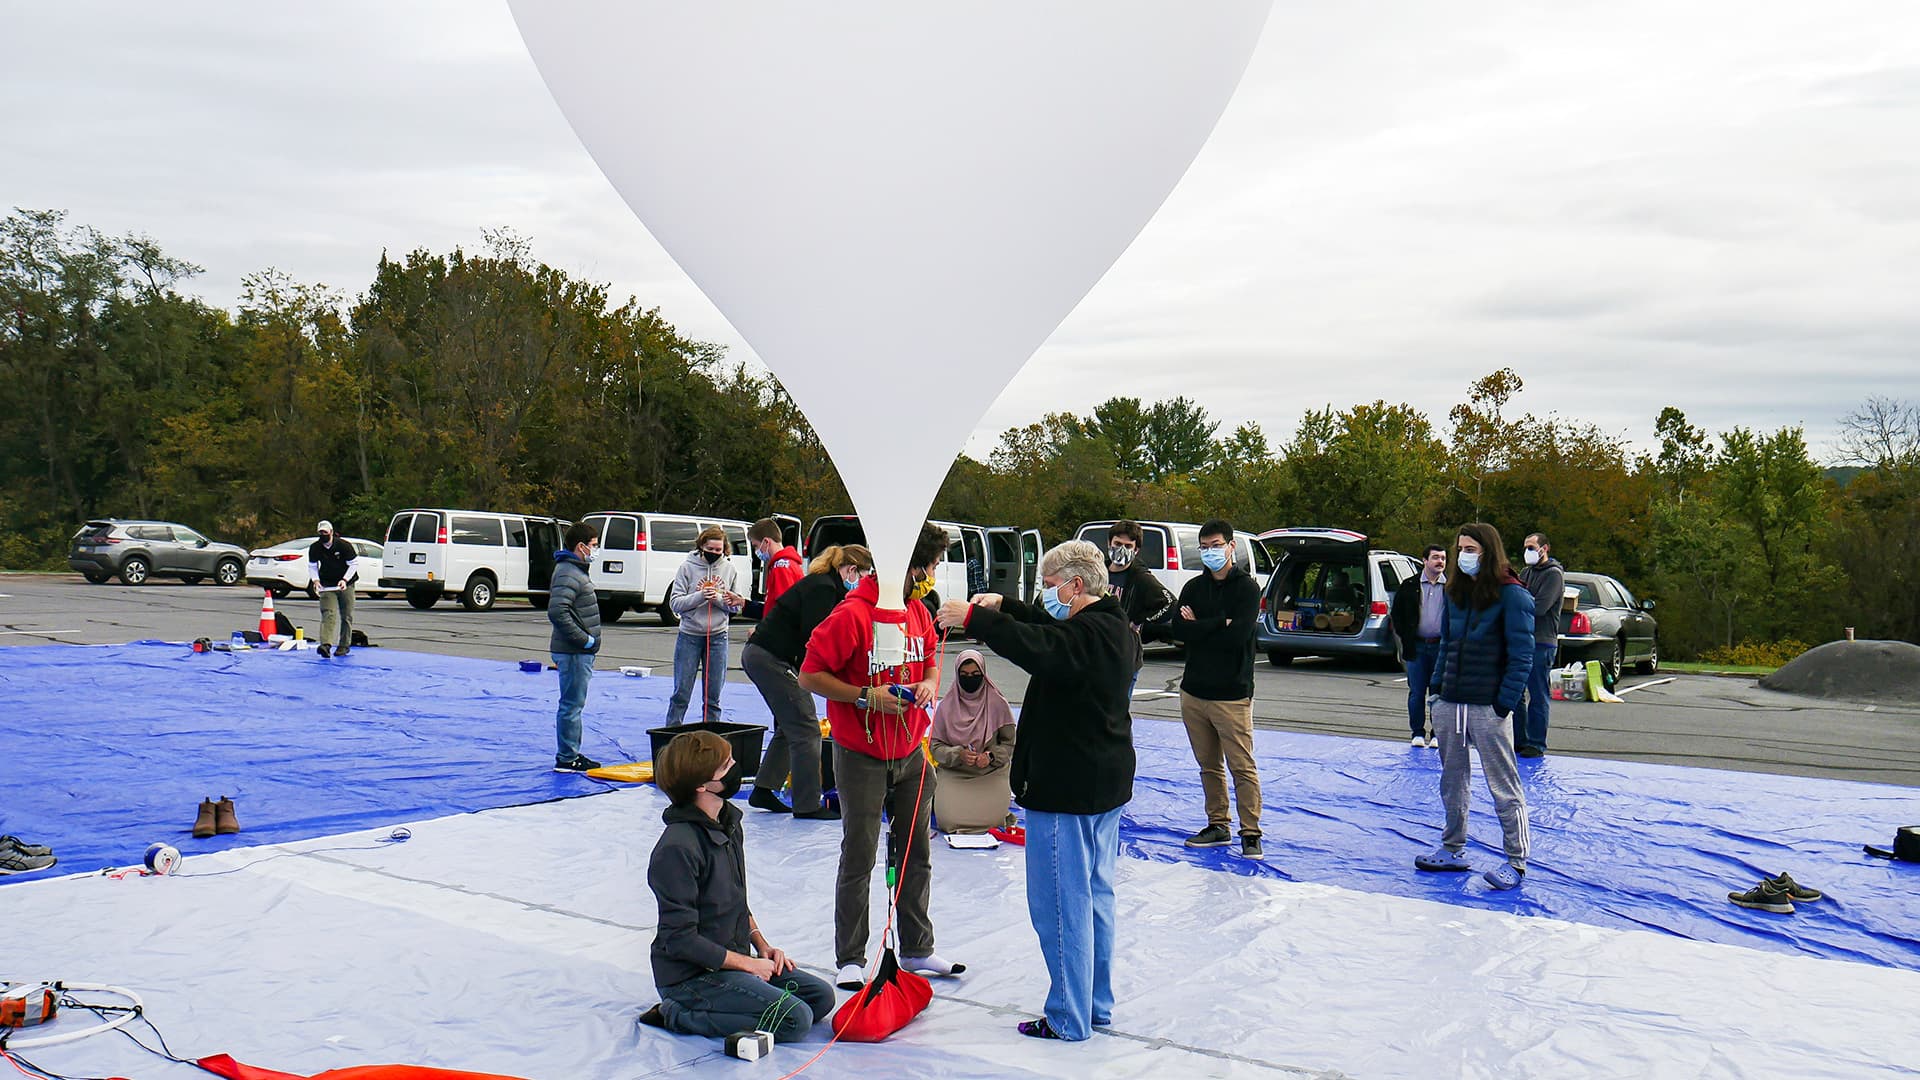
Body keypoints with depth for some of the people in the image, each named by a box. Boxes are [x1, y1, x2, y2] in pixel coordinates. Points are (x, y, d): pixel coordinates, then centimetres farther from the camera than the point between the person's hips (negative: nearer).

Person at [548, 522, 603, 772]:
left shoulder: (576, 570, 16)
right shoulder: (567, 574, -17)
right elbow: (557, 612, -29)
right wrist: (585, 639, -22)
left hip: (579, 651, 11)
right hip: (573, 652, -11)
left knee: (574, 704, 16)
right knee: (572, 705, -4)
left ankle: (571, 754, 25)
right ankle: (567, 759, 2)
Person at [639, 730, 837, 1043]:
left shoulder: (728, 822, 6)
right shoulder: (677, 849, -24)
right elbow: (679, 939, -22)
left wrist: (762, 945, 7)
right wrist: (748, 963, -14)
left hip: (735, 959, 9)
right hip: (690, 976, -9)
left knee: (821, 996, 5)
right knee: (795, 1018, -19)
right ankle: (679, 1015, -8)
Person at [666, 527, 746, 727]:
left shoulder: (729, 569, 4)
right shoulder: (688, 567, -3)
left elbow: (736, 608, 6)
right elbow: (675, 603, -8)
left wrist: (724, 600, -15)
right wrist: (700, 596, -21)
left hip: (718, 637, 2)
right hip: (689, 636, -2)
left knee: (714, 695, 7)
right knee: (682, 692, 1)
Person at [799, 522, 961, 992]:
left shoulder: (918, 612, 4)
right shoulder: (852, 614, -18)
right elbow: (810, 676, -15)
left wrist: (928, 684, -3)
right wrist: (866, 696, -22)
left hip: (911, 754, 7)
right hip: (861, 756, -7)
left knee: (916, 853, 13)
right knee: (859, 861, 2)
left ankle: (917, 949, 26)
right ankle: (851, 959, 14)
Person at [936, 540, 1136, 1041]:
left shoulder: (1090, 633, -20)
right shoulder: (1114, 627, 10)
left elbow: (1036, 647, -38)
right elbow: (1050, 630, 26)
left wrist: (973, 617, -31)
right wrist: (1002, 606, 17)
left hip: (1066, 789, -11)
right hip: (1106, 786, 11)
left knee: (1061, 903, -1)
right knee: (1095, 896, 18)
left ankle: (1068, 1019, 7)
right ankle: (1098, 1006, 29)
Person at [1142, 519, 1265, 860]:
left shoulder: (1247, 587, -4)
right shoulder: (1193, 587, 11)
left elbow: (1237, 636, -18)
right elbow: (1178, 630, -4)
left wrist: (1197, 628, -7)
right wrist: (1219, 623, -13)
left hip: (1231, 695, -5)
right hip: (1193, 692, 5)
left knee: (1242, 767, -5)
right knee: (1209, 765, 12)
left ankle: (1251, 834, 2)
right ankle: (1218, 827, 21)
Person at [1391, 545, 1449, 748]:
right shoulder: (1409, 586, 4)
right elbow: (1397, 615, 9)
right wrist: (1406, 640, 3)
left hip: (1441, 647, 0)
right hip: (1417, 646, 0)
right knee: (1416, 692, 4)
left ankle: (1436, 734, 13)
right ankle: (1418, 732, 14)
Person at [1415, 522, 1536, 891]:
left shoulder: (1512, 595, -9)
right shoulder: (1455, 591, 12)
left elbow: (1521, 655, -11)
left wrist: (1506, 702, -16)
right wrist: (1438, 684, 10)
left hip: (1488, 706, -7)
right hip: (1449, 702, 7)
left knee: (1503, 786, -1)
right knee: (1452, 780, 15)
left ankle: (1516, 861, 6)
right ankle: (1453, 850, 27)